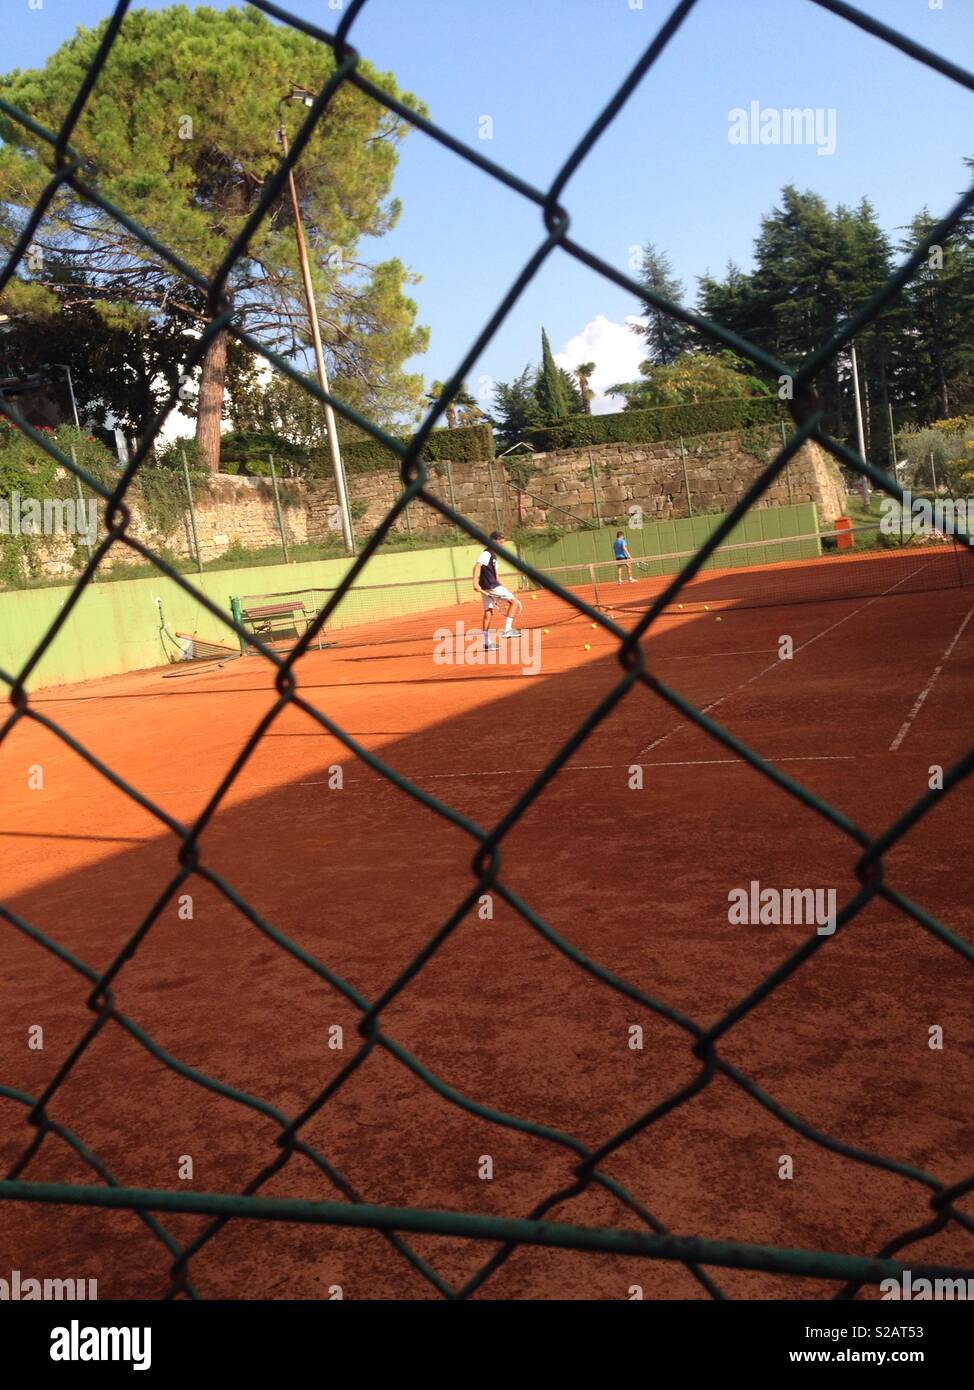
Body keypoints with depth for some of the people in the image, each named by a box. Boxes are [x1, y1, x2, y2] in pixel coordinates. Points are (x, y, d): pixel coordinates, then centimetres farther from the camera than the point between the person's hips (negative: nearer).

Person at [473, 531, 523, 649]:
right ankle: (507, 630, -9)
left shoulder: (493, 555, 18)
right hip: (492, 586, -10)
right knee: (514, 602, -4)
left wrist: (503, 588, 27)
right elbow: (477, 567, -27)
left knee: (488, 613, 10)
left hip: (487, 588, 10)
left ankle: (487, 642, 12)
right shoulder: (487, 553, -13)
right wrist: (475, 583, -39)